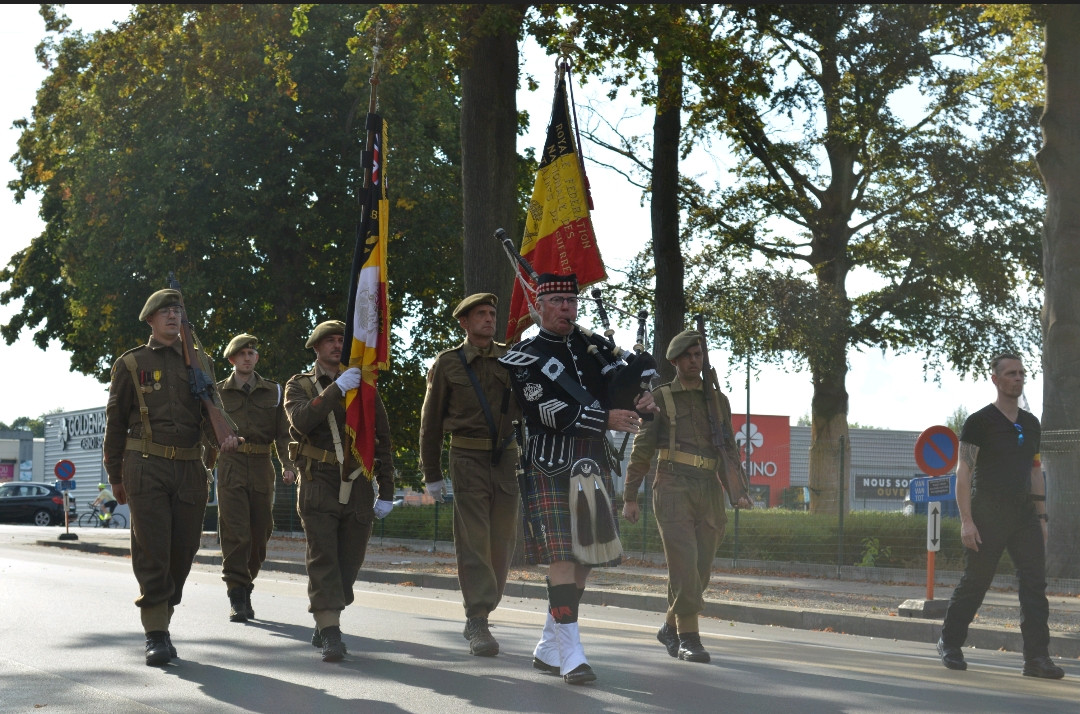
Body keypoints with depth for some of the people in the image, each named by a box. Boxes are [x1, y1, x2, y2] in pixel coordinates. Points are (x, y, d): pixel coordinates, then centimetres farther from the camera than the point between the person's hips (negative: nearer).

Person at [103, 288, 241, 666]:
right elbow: (116, 421, 10)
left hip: (190, 468, 3)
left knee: (183, 549, 4)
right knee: (152, 550, -8)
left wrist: (221, 438, -10)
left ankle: (162, 614, 22)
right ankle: (156, 634, -5)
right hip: (147, 468, -3)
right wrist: (115, 475, 8)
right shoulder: (131, 363, 8)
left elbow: (209, 411, 12)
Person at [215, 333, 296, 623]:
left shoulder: (273, 392, 11)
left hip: (261, 469, 3)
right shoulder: (218, 392, 8)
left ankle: (245, 590, 20)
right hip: (230, 467, -2)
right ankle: (236, 598, -10)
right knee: (235, 532, -11)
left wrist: (288, 464, -8)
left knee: (260, 533, 5)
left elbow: (282, 432, 7)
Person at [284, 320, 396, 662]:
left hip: (358, 489, 3)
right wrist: (336, 389, -21)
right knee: (323, 559, -12)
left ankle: (324, 622, 21)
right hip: (318, 486, -3)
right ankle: (330, 634, -15)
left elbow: (382, 439, 13)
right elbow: (301, 421, -15)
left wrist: (386, 492, 9)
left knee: (349, 560, 4)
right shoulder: (299, 385, 8)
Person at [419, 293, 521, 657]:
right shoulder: (447, 364, 3)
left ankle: (477, 615, 20)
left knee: (502, 540, 5)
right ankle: (478, 624, -12)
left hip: (506, 458, 3)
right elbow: (431, 421, 7)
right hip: (468, 459, -3)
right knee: (474, 539, -10)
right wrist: (432, 474, 5)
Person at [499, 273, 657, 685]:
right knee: (561, 556, -13)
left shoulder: (596, 348, 16)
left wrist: (642, 402, -10)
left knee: (584, 558, 8)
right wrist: (605, 418, -20)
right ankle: (571, 656, -13)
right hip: (551, 465, -6)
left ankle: (548, 649, 20)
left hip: (594, 464, 6)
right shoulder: (524, 356, 1)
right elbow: (547, 410, -12)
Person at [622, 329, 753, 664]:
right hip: (673, 488, -4)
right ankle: (689, 638, -12)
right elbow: (641, 449, 4)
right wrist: (630, 497, 0)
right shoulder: (660, 398, 6)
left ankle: (671, 628, 23)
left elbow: (729, 449, 19)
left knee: (700, 568, 4)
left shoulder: (718, 401, 17)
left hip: (709, 491, 4)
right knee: (684, 562, -15)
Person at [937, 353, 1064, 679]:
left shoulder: (1031, 424, 14)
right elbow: (964, 472, -9)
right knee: (974, 583, 2)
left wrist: (1042, 517, 13)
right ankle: (949, 643, 20)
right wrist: (966, 520, -16)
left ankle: (1037, 657, -6)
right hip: (988, 514, -5)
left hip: (1024, 514, 5)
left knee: (1035, 582, -5)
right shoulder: (980, 421, -5)